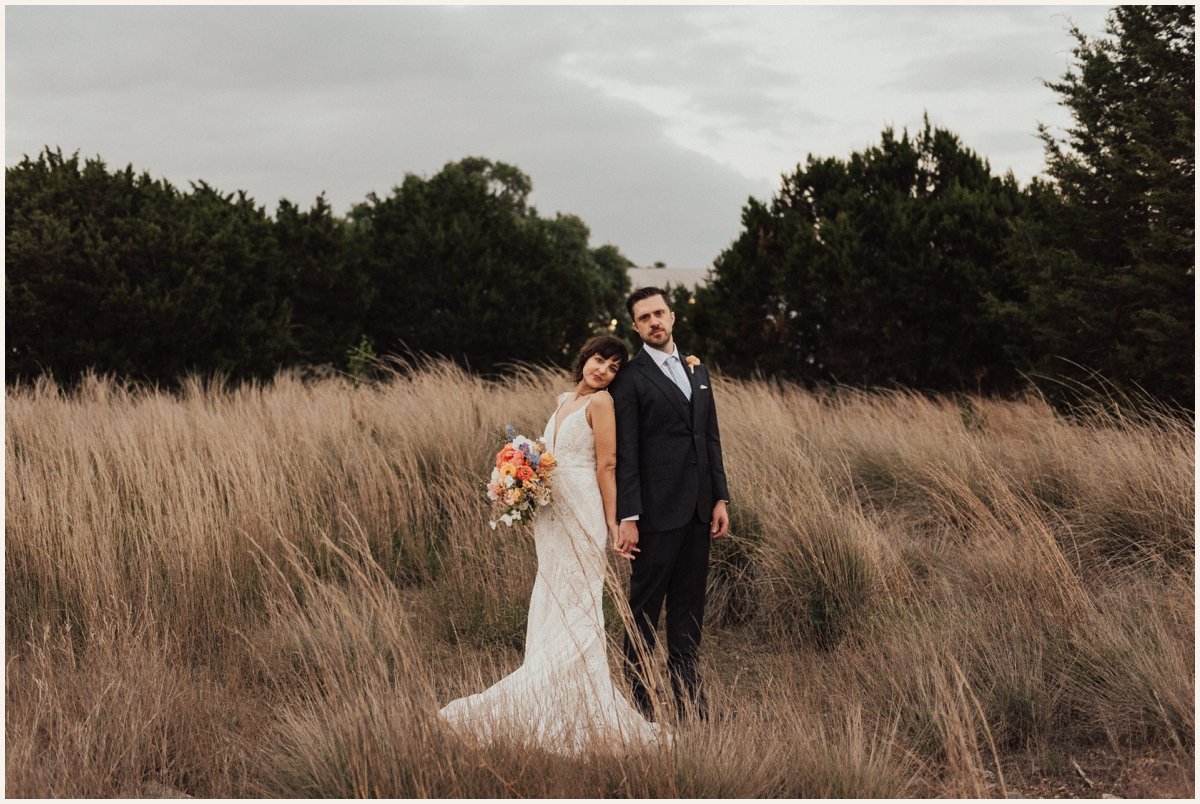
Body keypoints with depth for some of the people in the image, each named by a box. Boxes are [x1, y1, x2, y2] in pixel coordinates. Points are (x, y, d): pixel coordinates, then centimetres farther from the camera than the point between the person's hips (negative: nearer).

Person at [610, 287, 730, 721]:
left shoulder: (697, 370, 15)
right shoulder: (631, 378, -5)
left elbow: (711, 438, 16)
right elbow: (626, 453, -10)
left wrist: (720, 498, 8)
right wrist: (627, 517, -15)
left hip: (698, 510, 6)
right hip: (657, 510, -6)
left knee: (689, 607, 10)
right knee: (645, 607, 1)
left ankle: (688, 697, 16)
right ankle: (638, 699, 7)